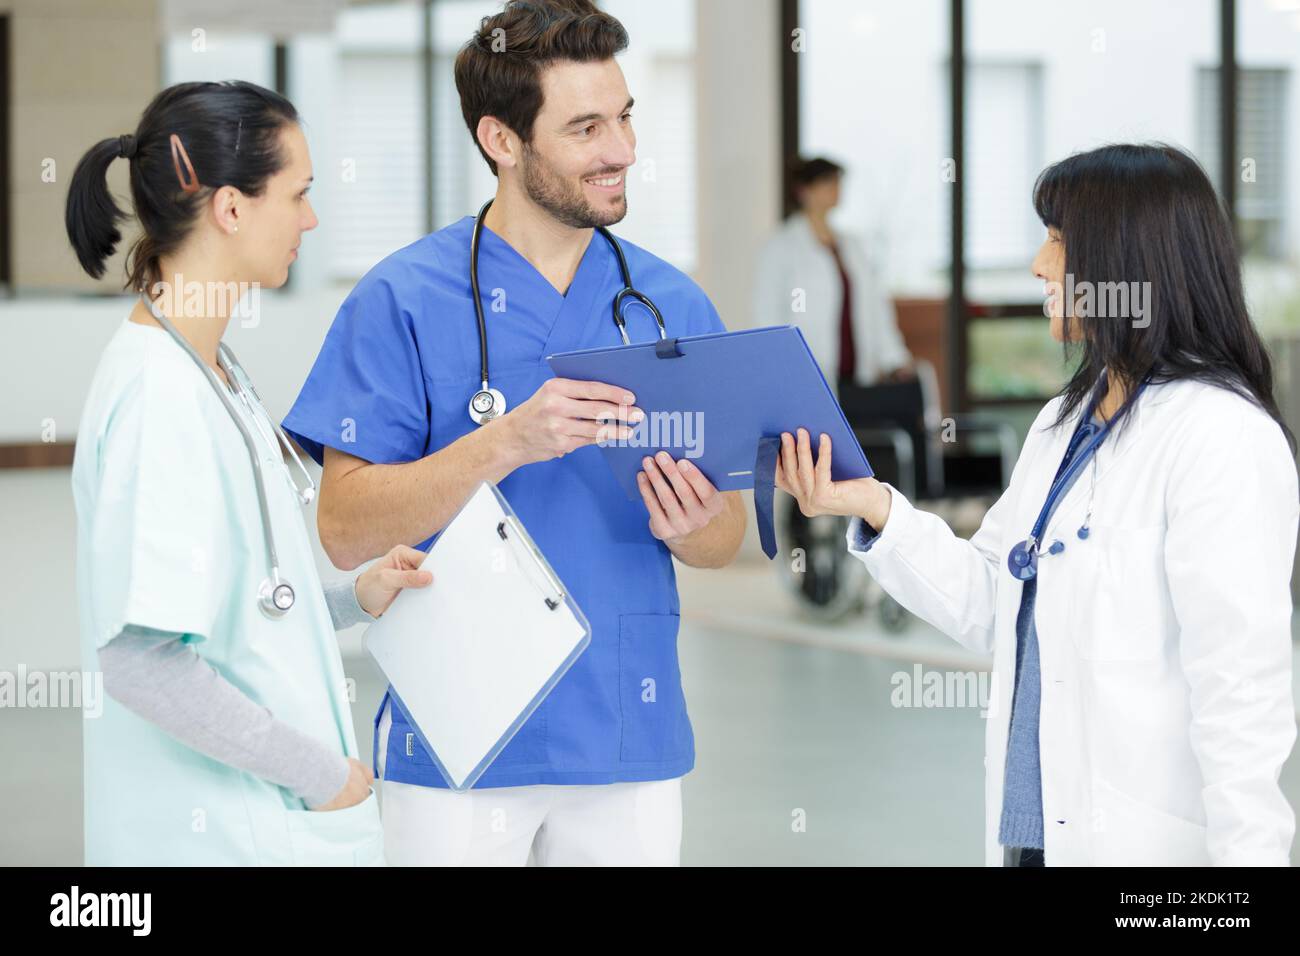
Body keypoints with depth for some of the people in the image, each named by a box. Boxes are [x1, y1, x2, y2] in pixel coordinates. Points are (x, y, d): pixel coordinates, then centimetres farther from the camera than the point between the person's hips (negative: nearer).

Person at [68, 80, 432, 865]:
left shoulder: (210, 373, 10)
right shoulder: (159, 393, -19)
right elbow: (141, 659, -24)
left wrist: (353, 600, 5)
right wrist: (319, 772, -17)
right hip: (213, 832, -9)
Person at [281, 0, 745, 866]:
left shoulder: (673, 305, 6)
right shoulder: (403, 300, -5)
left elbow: (727, 536, 9)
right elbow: (345, 529, -11)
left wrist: (690, 526, -15)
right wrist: (506, 444, -24)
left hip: (629, 739, 3)